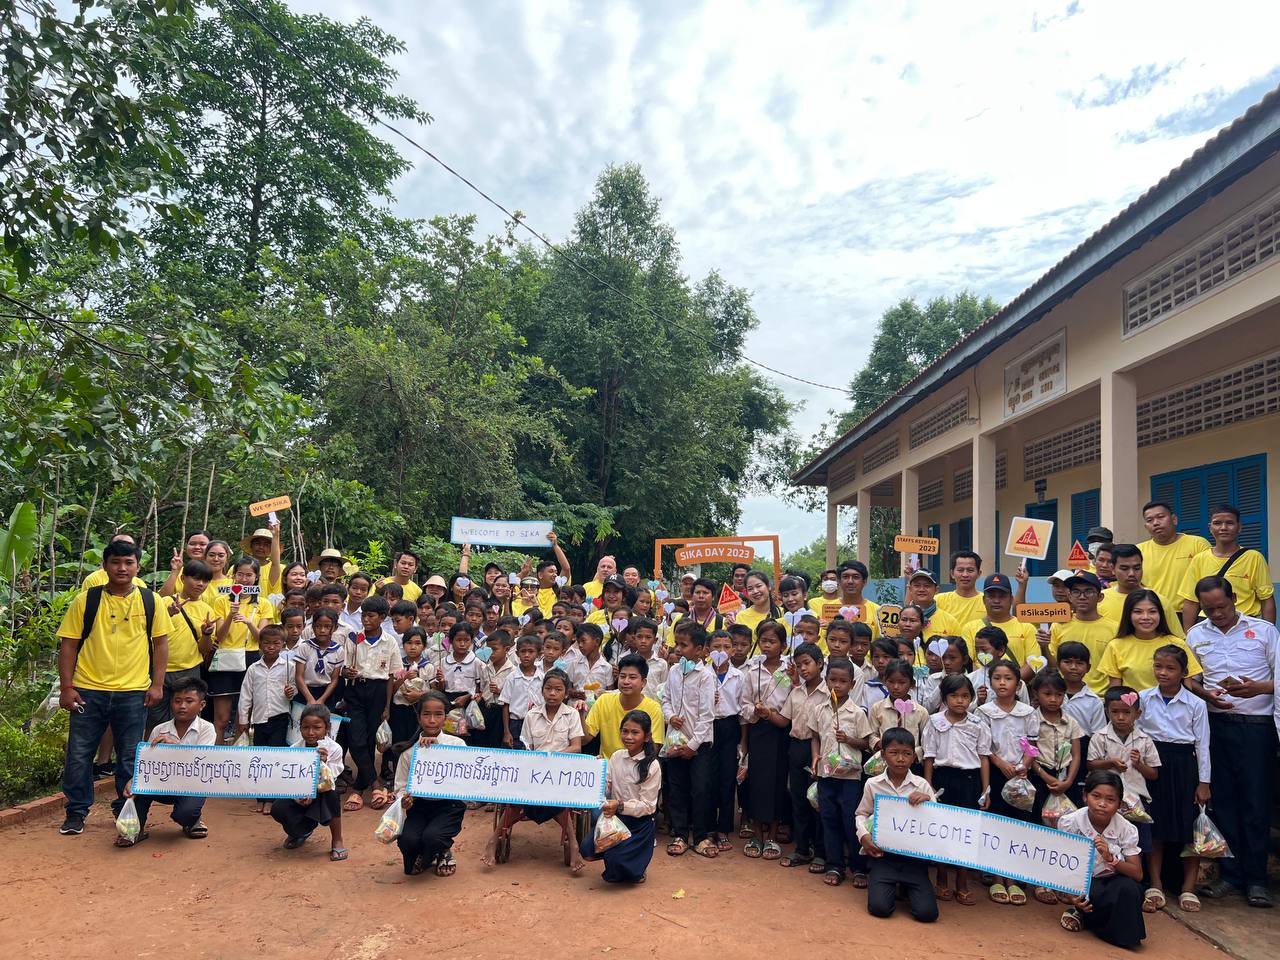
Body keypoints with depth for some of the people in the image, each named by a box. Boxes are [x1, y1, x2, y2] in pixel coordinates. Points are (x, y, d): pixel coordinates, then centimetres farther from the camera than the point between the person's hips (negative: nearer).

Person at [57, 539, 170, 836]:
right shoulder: (85, 600, 0)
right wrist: (66, 688, -3)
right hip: (88, 690, 0)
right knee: (79, 754, 6)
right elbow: (68, 645, 2)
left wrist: (157, 684, -1)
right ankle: (76, 813, 22)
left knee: (130, 757, 9)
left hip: (134, 692, 0)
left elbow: (161, 643, 5)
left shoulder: (150, 601, 2)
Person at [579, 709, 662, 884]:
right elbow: (605, 789, 3)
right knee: (587, 850, -11)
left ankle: (634, 869, 14)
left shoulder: (652, 766, -15)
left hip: (640, 822, -5)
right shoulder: (617, 756, 1)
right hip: (614, 816, 5)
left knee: (615, 861, -20)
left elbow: (647, 806, -15)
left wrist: (620, 806, -29)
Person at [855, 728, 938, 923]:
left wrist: (928, 800, -18)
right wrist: (864, 835, -7)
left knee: (927, 912, -11)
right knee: (879, 907, -16)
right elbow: (861, 814, 12)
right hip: (883, 854, 0)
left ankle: (906, 886, 24)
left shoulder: (921, 785, -1)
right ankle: (893, 886, 21)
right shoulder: (873, 784, -1)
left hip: (914, 855, 0)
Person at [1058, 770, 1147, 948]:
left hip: (1113, 881, 2)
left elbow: (1138, 874, -12)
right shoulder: (1070, 823, -13)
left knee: (1130, 889, -32)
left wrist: (1111, 859, -30)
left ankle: (1084, 915, -7)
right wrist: (1071, 895, -22)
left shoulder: (1126, 829, -10)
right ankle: (1080, 908, 0)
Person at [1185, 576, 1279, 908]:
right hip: (1215, 725, 2)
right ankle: (1230, 873, 16)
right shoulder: (1196, 635, 9)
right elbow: (1189, 679, 13)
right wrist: (1206, 694, -7)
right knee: (1222, 800, 6)